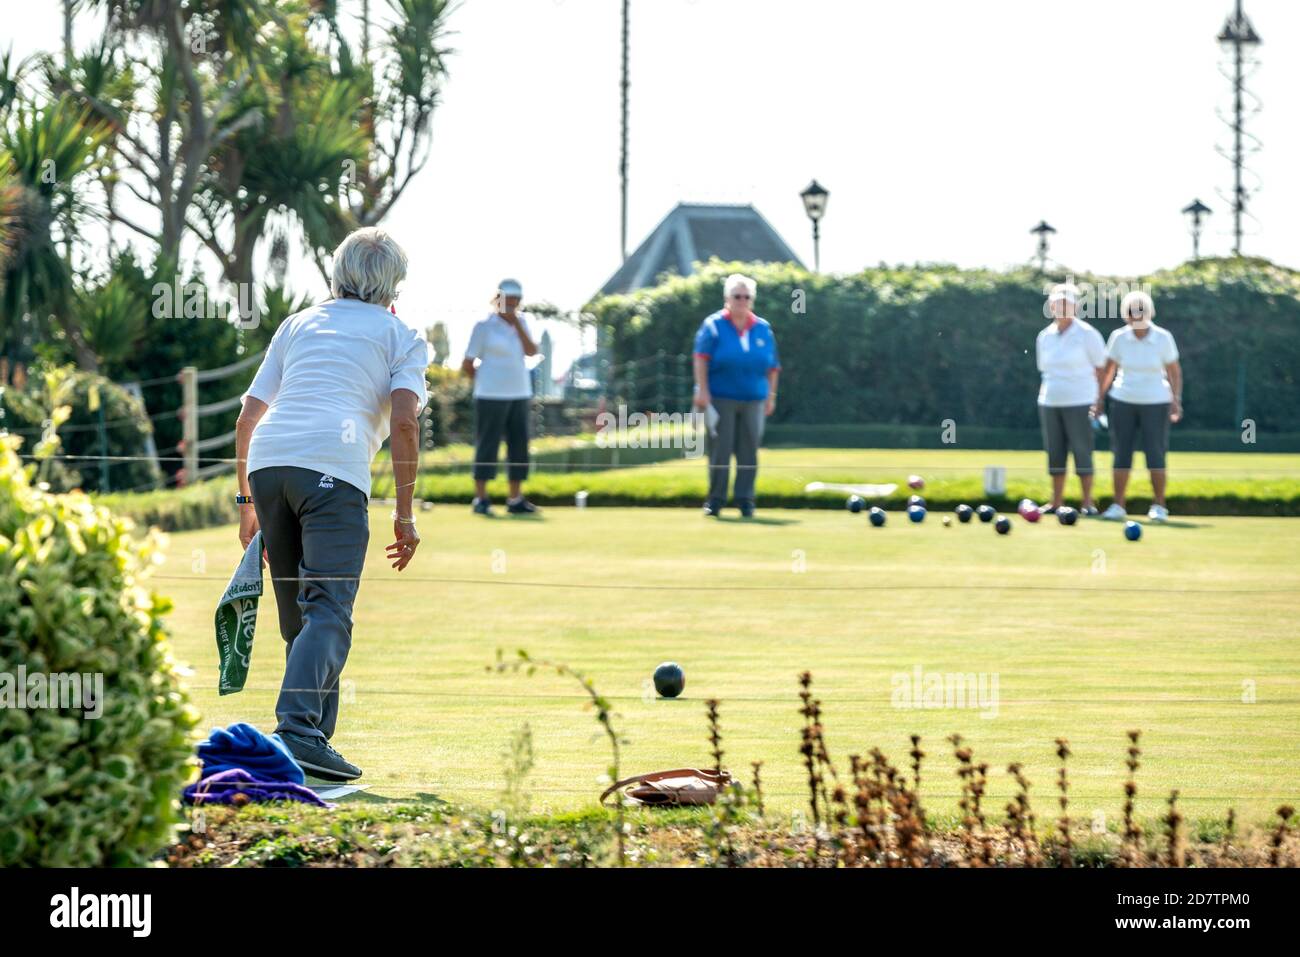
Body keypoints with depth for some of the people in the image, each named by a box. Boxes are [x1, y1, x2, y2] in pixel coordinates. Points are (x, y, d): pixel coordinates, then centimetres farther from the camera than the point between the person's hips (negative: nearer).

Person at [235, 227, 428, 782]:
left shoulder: (298, 324, 29)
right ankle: (298, 729, -31)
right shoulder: (400, 335, 17)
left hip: (266, 463, 5)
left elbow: (248, 415, 24)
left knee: (299, 618, 15)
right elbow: (404, 421, 1)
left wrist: (247, 501, 30)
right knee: (328, 614, -13)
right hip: (333, 466, -5)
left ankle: (311, 737, 14)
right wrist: (405, 515, 3)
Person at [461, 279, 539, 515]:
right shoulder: (484, 326, -5)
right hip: (491, 396, -6)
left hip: (519, 394, 6)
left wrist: (517, 323, -8)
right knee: (487, 445, -4)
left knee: (519, 445, 6)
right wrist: (485, 383, 5)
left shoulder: (520, 322, 12)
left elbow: (531, 351, -3)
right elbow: (467, 365, -4)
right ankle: (480, 499, 1)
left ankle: (515, 500, 12)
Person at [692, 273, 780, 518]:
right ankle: (716, 499, 6)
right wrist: (702, 391, -15)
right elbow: (701, 359, -8)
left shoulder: (763, 329, 8)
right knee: (720, 450, -2)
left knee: (749, 452, 2)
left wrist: (771, 396, 11)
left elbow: (772, 366, 14)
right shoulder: (714, 325, -2)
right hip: (721, 399, -3)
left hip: (753, 400, 3)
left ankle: (745, 499, 8)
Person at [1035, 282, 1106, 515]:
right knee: (1054, 452, 5)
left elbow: (1101, 368, -1)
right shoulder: (1045, 336, 10)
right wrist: (1047, 393, 10)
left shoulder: (1087, 334, -3)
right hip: (1049, 401, 5)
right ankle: (1056, 502, 11)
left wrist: (1098, 400, -6)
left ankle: (1087, 502, -2)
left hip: (1079, 402, -5)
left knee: (1082, 450, -6)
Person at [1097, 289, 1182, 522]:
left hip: (1155, 402, -2)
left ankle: (1159, 507, 2)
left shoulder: (1163, 338, -6)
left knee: (1155, 455, -6)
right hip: (1123, 401, 2)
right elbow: (1108, 369, 7)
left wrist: (1176, 400, -8)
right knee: (1121, 455, 0)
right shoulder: (1119, 337, -2)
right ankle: (1118, 506, 5)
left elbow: (1174, 371, 0)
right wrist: (1099, 397, 4)